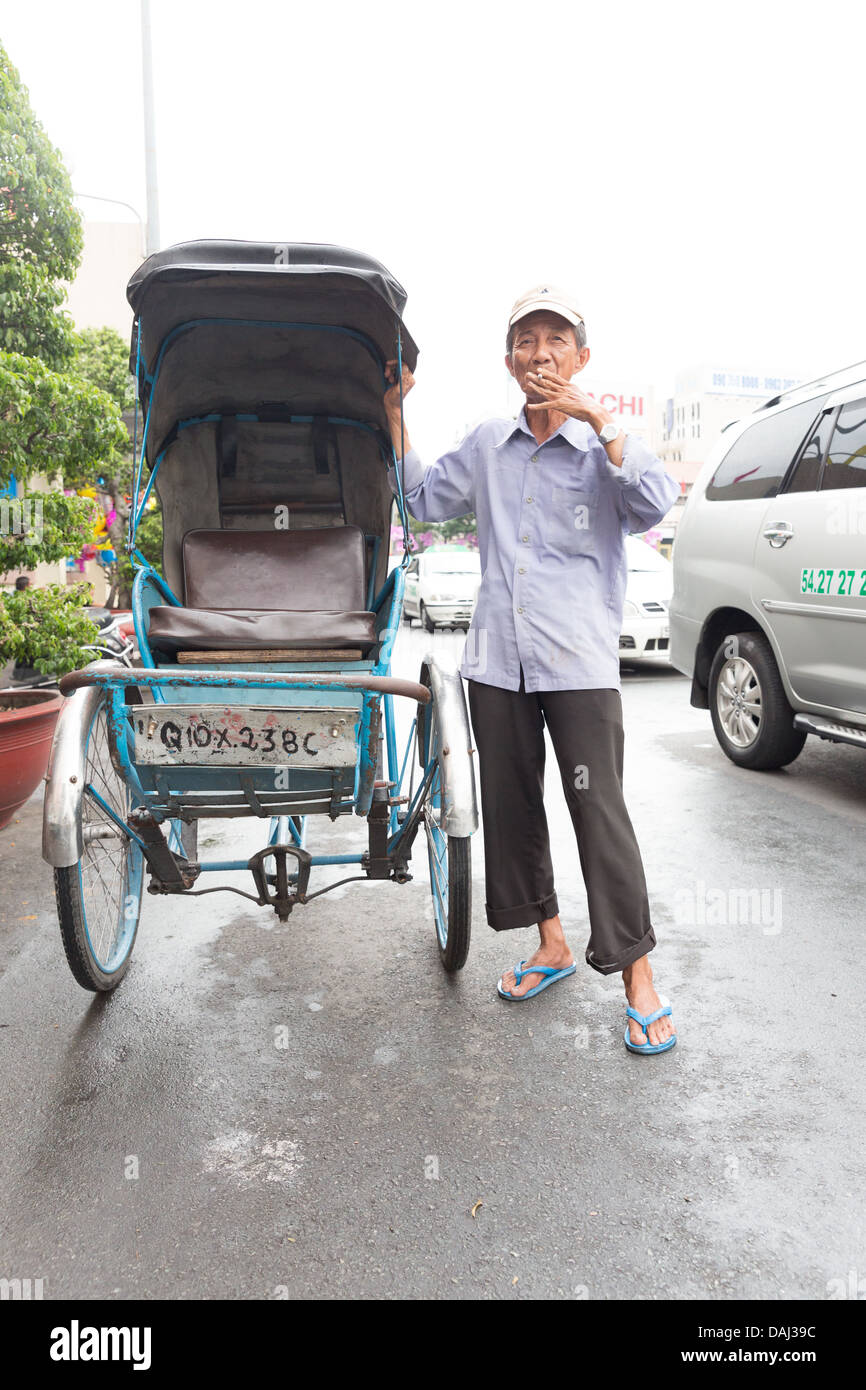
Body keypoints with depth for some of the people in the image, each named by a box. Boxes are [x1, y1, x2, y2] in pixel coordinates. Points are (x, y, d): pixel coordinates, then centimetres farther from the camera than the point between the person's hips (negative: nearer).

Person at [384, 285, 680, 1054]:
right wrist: (394, 414, 16)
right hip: (498, 658, 5)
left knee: (599, 810, -5)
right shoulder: (487, 445, 13)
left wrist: (598, 417, -19)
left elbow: (657, 503, -16)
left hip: (580, 662, -4)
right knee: (511, 805, 11)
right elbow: (425, 498, 23)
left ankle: (637, 976, 7)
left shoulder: (606, 447, 2)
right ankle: (552, 943, 29)